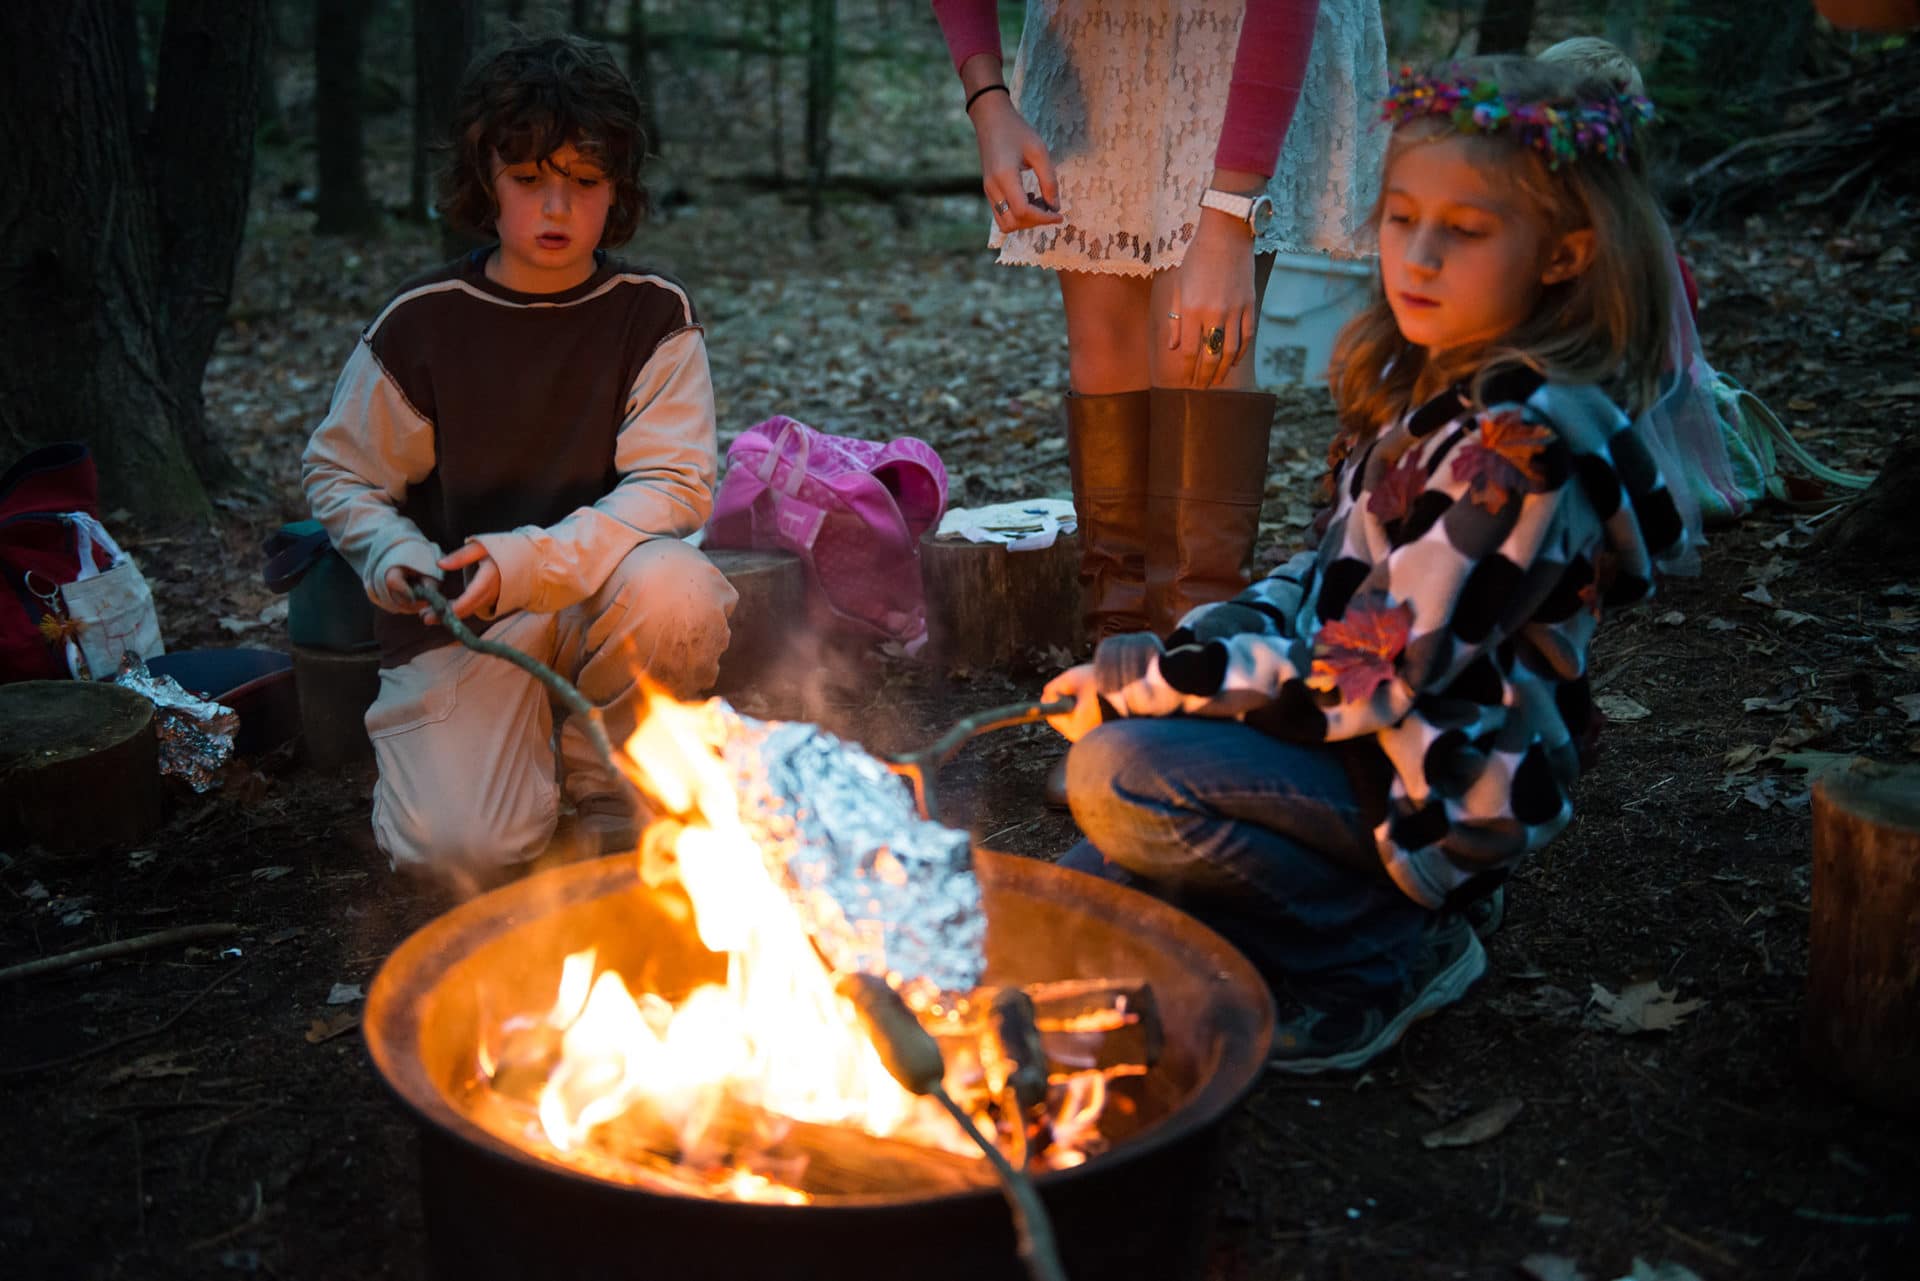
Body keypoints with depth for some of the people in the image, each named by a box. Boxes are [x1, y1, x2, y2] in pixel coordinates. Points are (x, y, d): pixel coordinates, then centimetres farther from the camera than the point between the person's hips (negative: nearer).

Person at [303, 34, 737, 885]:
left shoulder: (653, 315, -4)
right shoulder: (420, 323, -5)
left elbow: (674, 487, -12)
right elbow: (340, 477, 6)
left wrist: (534, 560, -26)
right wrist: (397, 556, -15)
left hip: (602, 596, 1)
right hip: (459, 620, -1)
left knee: (678, 591, -35)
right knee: (461, 848, -22)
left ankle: (601, 778, -4)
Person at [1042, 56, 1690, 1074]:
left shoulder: (1524, 442, -23)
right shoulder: (1428, 389, 7)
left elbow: (1375, 676, -24)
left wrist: (1151, 676, -16)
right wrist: (1192, 644, -3)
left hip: (1439, 791, -9)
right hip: (1367, 748, 9)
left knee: (1120, 774, -25)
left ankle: (1387, 953, -9)